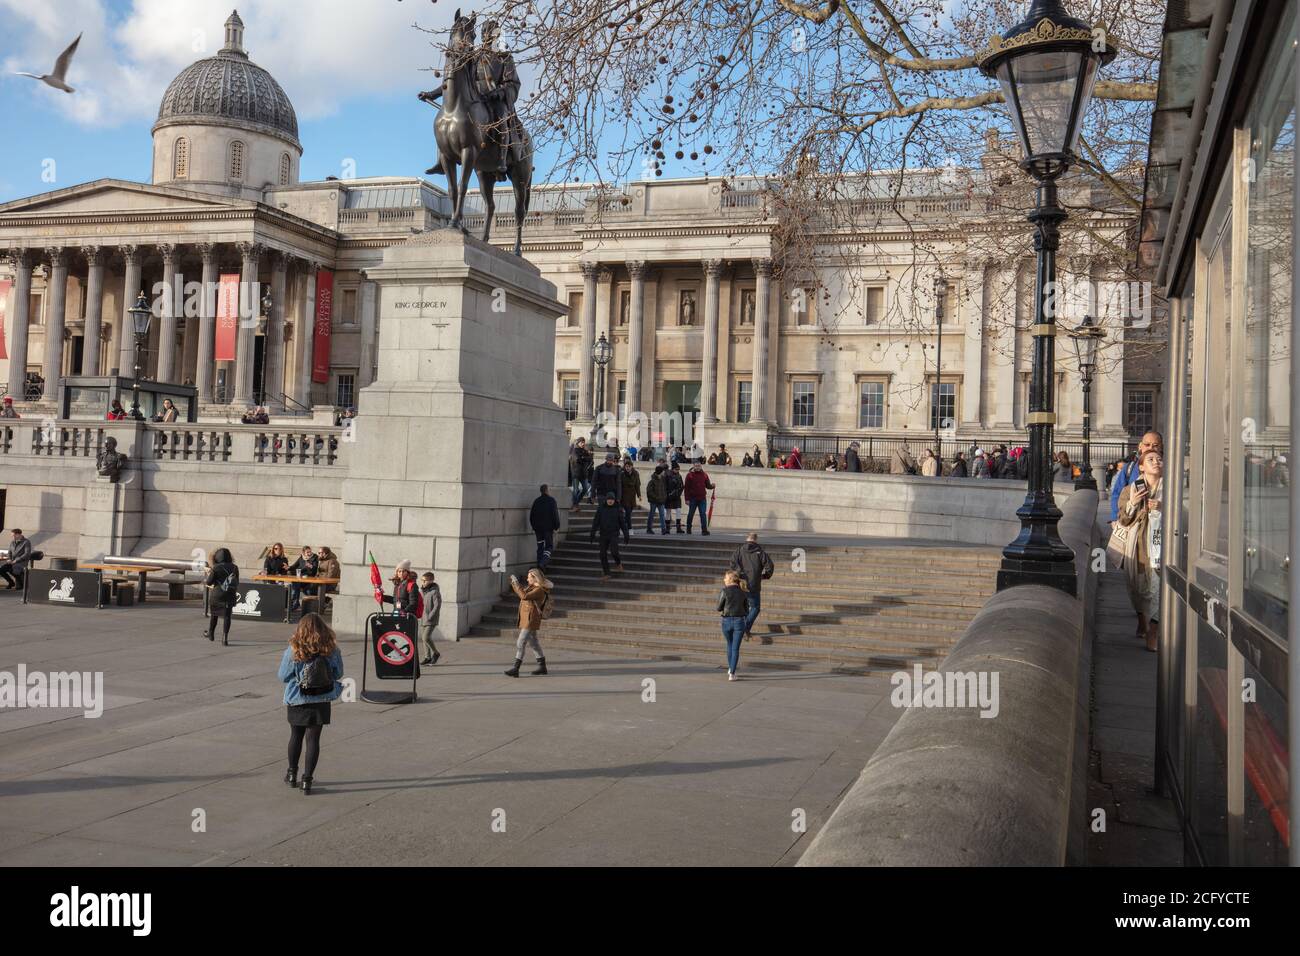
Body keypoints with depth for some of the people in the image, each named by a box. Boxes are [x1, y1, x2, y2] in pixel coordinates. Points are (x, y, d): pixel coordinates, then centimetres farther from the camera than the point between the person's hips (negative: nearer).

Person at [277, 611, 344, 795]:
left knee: (296, 736, 19)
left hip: (297, 700, 0)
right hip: (321, 702, 0)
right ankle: (307, 779, 6)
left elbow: (283, 676, -6)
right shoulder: (332, 651, -10)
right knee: (313, 739, 6)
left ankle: (292, 774, 33)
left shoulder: (293, 651, -15)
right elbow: (338, 674, 1)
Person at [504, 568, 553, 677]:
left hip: (531, 620, -10)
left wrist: (516, 583, -24)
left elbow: (524, 596, -30)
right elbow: (521, 594, 26)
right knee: (534, 643, 15)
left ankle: (515, 669, -13)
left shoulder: (540, 590, -17)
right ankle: (542, 666, 24)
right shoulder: (533, 587, 14)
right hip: (526, 619, 10)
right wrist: (513, 583, 15)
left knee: (521, 643, -12)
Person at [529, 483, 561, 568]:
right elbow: (555, 515, -12)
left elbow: (531, 516, 13)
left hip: (538, 527, 5)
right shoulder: (551, 500, -7)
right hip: (548, 528, -5)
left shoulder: (536, 501, 9)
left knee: (540, 547, 13)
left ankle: (539, 564, 12)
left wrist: (533, 527, 21)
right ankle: (543, 561, -20)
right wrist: (556, 527, -6)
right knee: (549, 546, 0)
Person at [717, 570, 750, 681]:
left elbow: (719, 608, -2)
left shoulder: (725, 592, -9)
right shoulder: (743, 593, 3)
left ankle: (731, 668, 32)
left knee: (730, 645, 23)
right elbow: (746, 610, 7)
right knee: (735, 648, 3)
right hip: (739, 621, 1)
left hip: (727, 621, -1)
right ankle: (732, 674, -5)